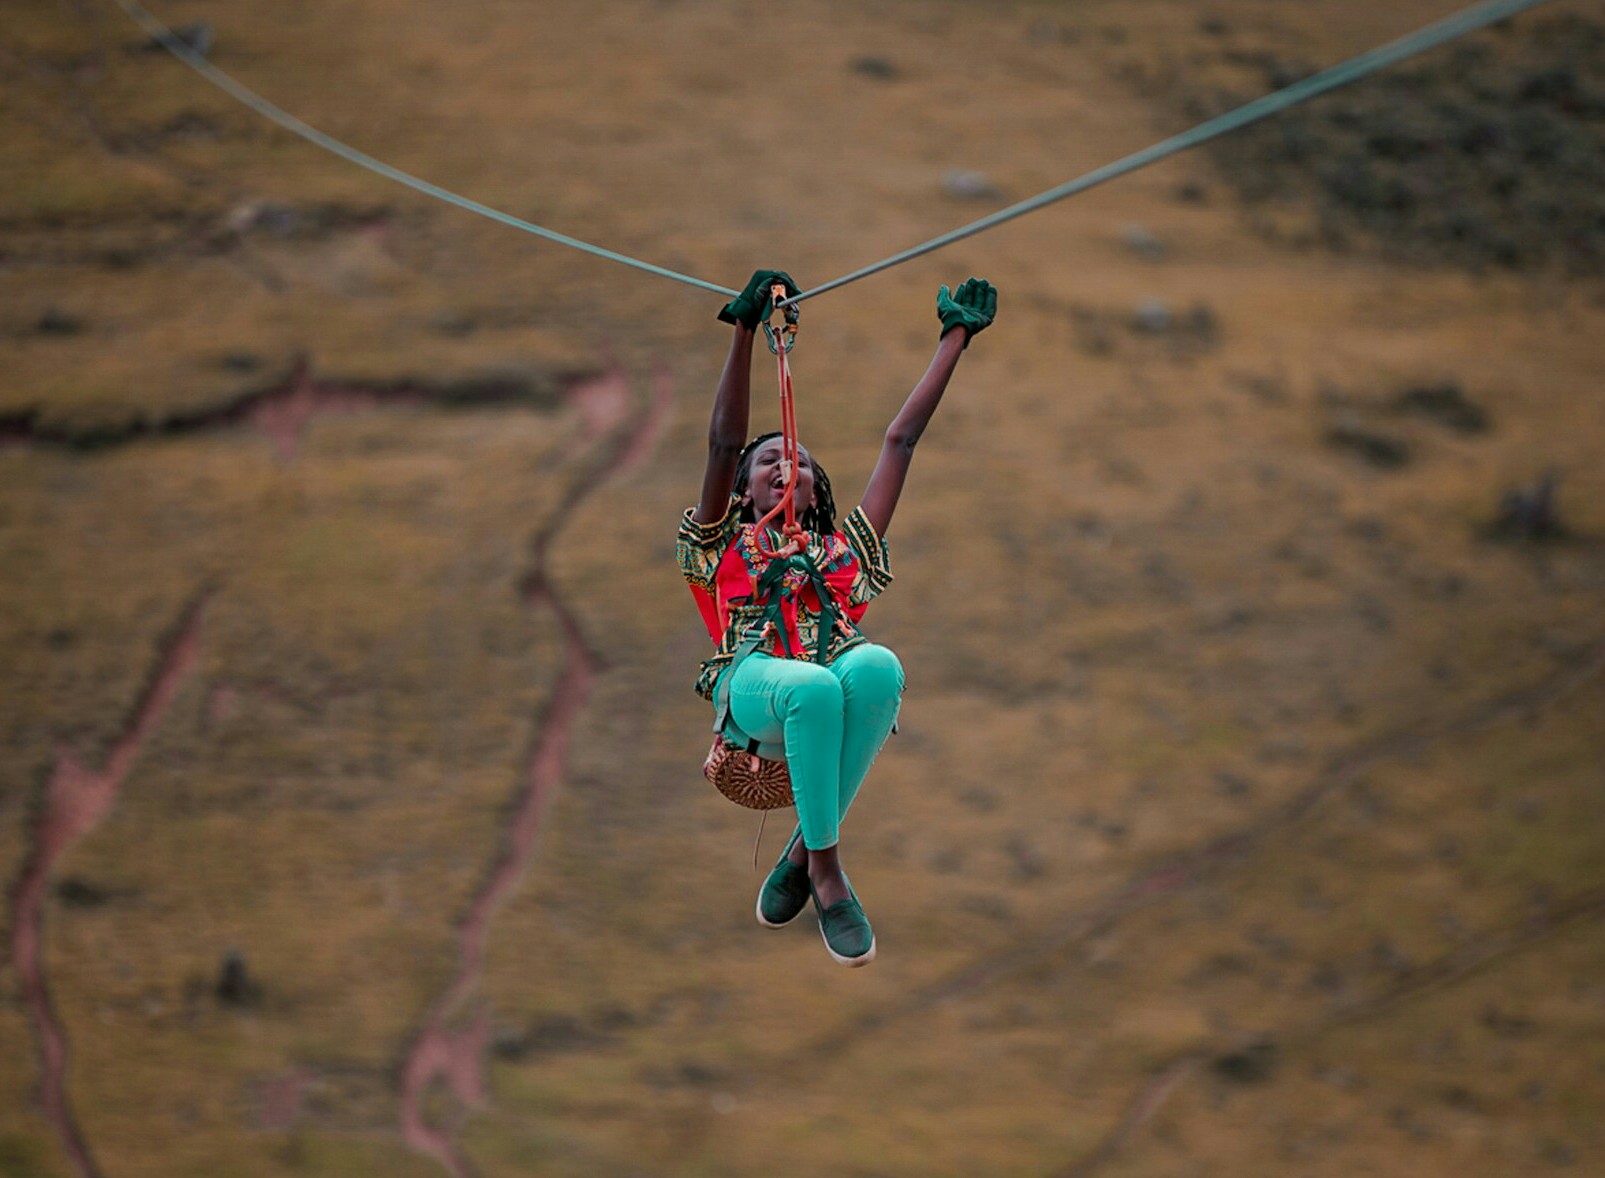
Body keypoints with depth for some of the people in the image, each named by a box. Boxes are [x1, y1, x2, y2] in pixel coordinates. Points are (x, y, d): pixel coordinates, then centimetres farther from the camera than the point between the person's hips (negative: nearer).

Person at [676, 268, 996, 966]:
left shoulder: (846, 549, 36)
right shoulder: (723, 547, 29)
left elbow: (901, 441, 39)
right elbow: (723, 445, 15)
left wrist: (954, 339, 42)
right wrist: (746, 332, 5)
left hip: (837, 679, 3)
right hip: (753, 682, -3)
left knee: (878, 665, -36)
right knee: (812, 687, -40)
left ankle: (805, 852, -24)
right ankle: (827, 872, -30)